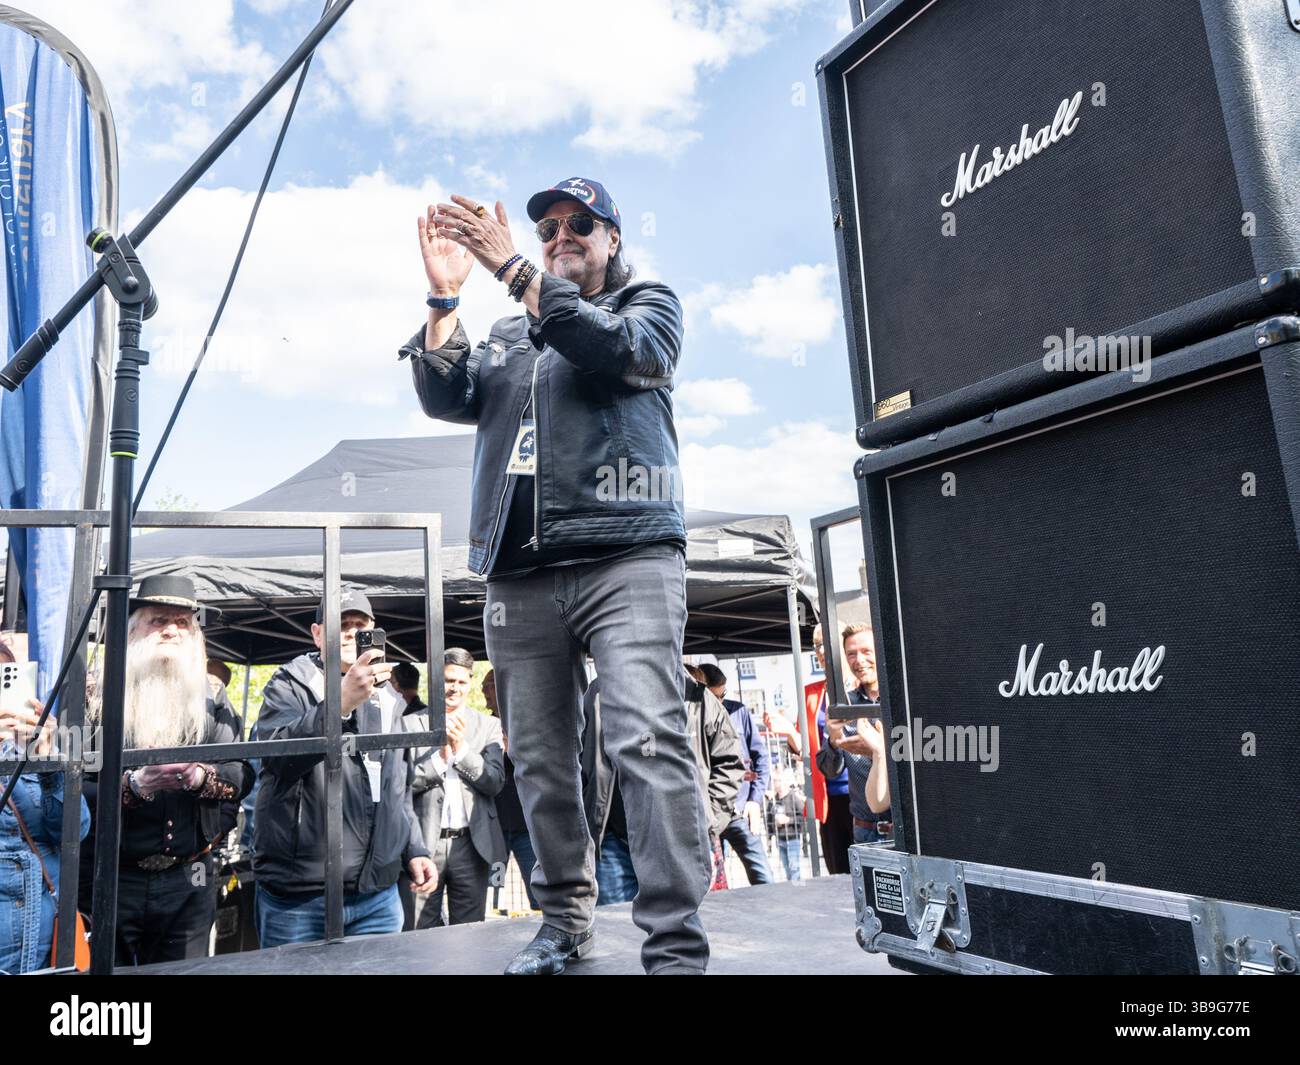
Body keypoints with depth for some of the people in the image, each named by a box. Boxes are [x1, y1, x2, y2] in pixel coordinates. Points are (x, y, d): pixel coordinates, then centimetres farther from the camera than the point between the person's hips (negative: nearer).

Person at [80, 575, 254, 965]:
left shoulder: (209, 698, 7)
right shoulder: (100, 695, -2)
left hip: (187, 883, 3)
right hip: (107, 879, -2)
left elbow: (242, 772, 0)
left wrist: (204, 777, -20)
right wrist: (133, 785, -24)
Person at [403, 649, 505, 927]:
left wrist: (461, 747, -11)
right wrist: (440, 755, -14)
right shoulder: (411, 723, 5)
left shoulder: (489, 726, 8)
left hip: (471, 843, 1)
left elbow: (495, 782, -1)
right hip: (425, 842, -1)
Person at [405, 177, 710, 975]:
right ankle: (567, 920, 20)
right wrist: (446, 296, 0)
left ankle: (676, 947, -12)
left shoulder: (650, 304, 17)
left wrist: (512, 270, -8)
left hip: (626, 558, -4)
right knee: (541, 760, 6)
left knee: (648, 741, -16)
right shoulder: (508, 337, 27)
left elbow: (617, 349, -6)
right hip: (521, 575, 5)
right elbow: (446, 399, 11)